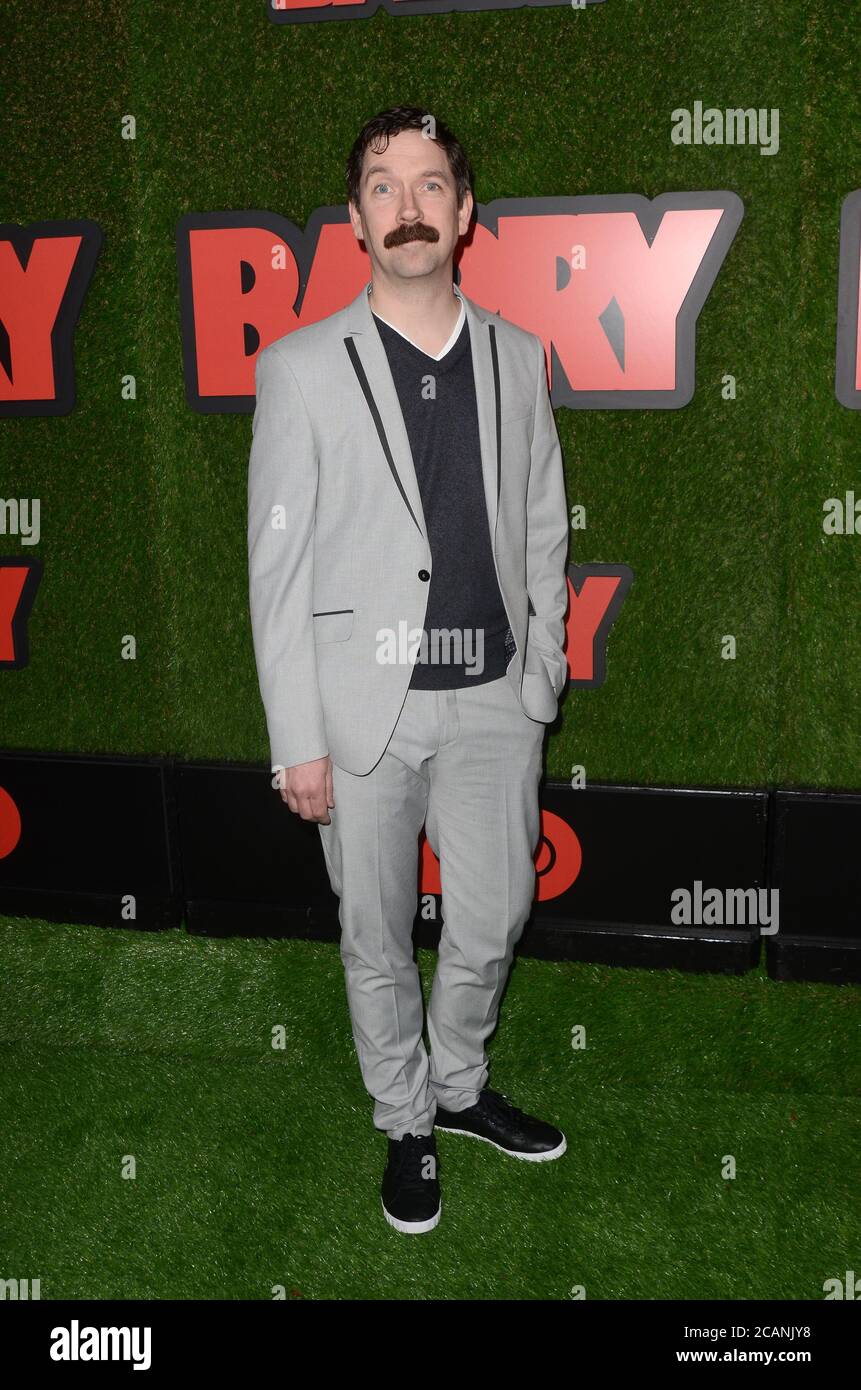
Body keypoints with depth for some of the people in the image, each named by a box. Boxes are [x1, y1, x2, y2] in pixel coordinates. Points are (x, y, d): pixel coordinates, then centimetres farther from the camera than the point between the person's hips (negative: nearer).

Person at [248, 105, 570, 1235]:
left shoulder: (517, 358, 6)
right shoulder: (302, 367, -4)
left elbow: (544, 533, 11)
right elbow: (276, 563, -6)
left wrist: (541, 677, 5)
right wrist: (297, 740, -9)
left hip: (493, 702, 3)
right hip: (365, 708, -2)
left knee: (493, 920, 12)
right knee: (377, 937, 11)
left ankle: (458, 1085, 40)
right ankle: (406, 1123, 34)